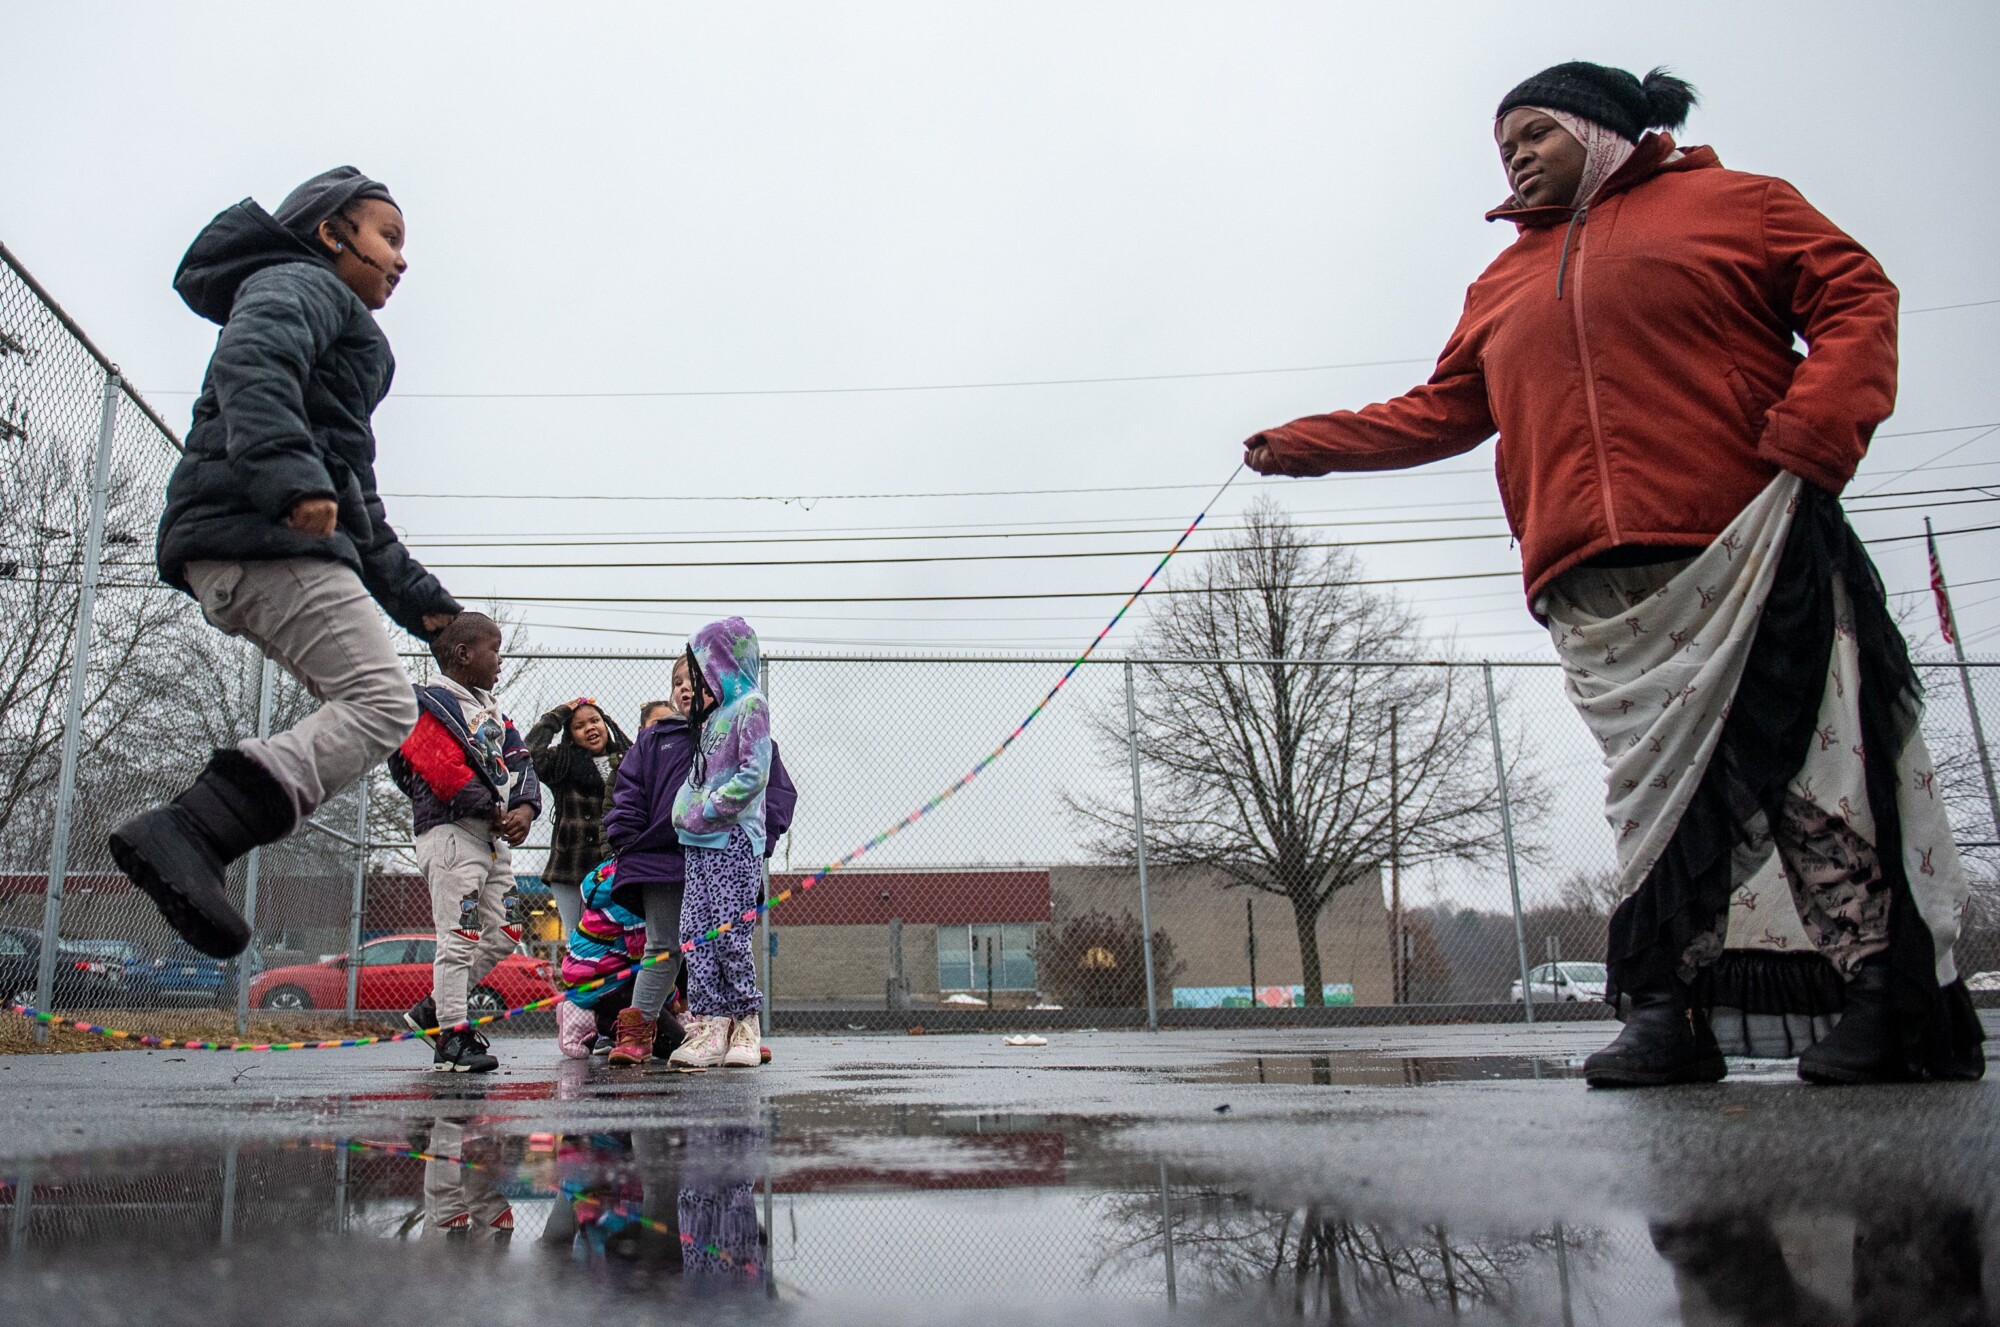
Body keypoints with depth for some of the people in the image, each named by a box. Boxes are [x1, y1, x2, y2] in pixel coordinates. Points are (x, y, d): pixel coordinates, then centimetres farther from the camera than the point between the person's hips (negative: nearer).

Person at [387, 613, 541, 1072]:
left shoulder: (491, 708, 19)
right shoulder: (432, 707, -9)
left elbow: (518, 760, 13)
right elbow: (447, 773, -20)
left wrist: (524, 807, -5)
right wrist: (494, 812, -14)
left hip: (494, 837, 9)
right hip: (451, 832, -9)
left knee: (500, 937, 11)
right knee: (459, 938, -8)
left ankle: (433, 1009, 24)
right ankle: (451, 1037, -2)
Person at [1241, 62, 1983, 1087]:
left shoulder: (1735, 203, 16)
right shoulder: (1502, 287, 29)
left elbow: (1856, 298, 7)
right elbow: (1437, 414, 28)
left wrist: (1815, 433, -9)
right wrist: (1305, 445, 22)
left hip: (1749, 549, -3)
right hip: (1603, 589, 4)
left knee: (1812, 768, -8)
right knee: (1655, 786, -1)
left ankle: (1887, 1003, -2)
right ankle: (1669, 1012, -1)